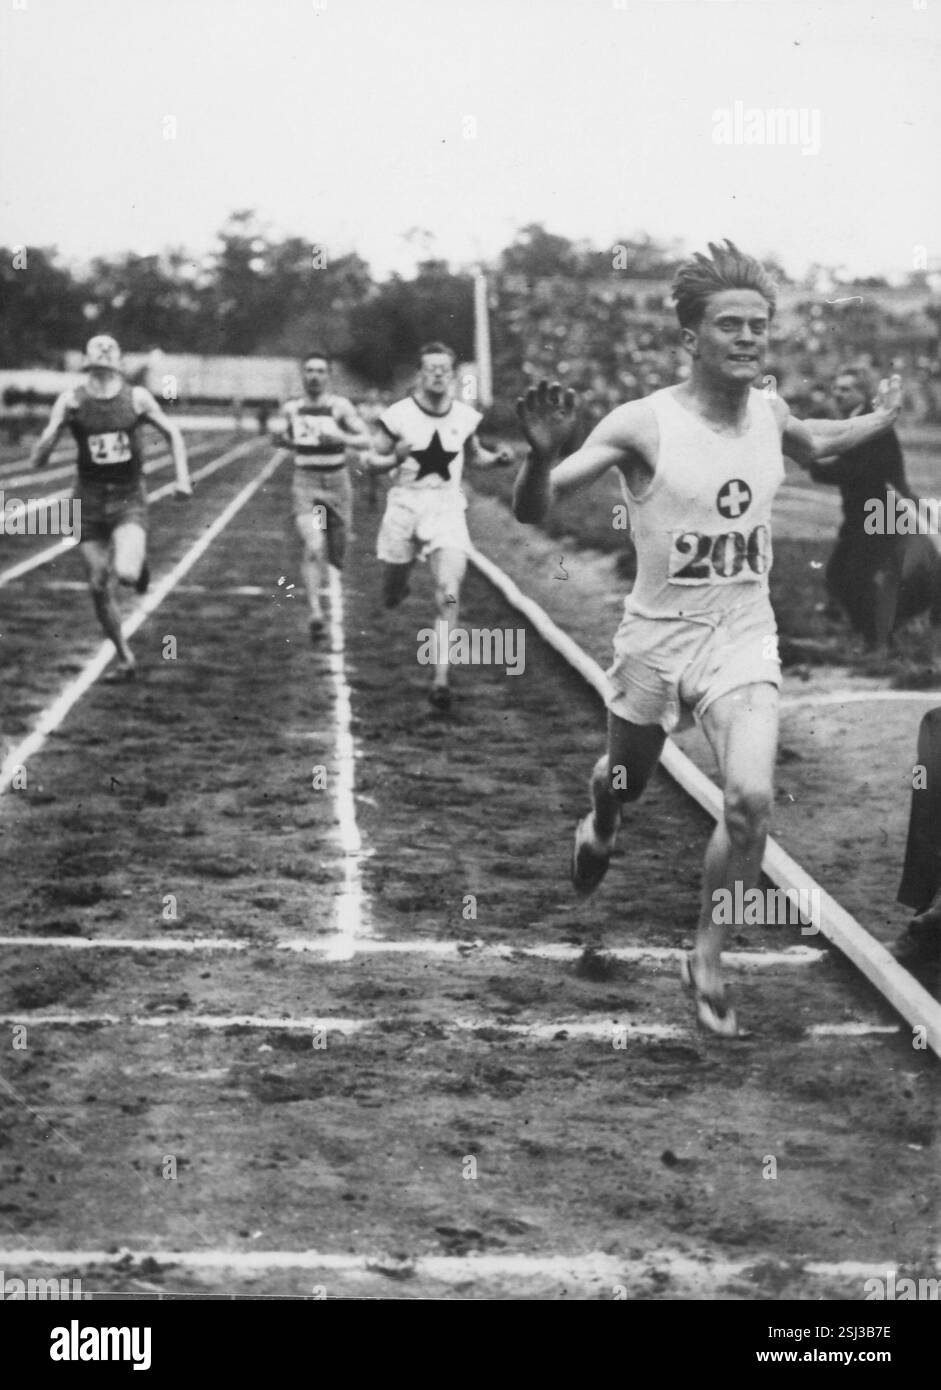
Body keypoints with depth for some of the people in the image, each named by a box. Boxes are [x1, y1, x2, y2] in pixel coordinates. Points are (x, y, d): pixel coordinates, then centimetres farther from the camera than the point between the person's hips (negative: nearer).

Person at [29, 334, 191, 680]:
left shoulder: (137, 398, -4)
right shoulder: (71, 401, -4)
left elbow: (173, 433, 13)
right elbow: (38, 460, -7)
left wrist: (182, 477, 4)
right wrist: (58, 424, -23)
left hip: (129, 499, -1)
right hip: (89, 501, 2)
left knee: (125, 572, -24)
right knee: (99, 587, 3)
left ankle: (138, 564, 15)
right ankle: (125, 659, 21)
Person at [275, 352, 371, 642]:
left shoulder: (340, 406, -4)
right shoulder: (290, 408, 5)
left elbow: (366, 441, -11)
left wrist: (340, 438, -26)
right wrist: (285, 441, 4)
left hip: (337, 482, 0)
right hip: (305, 483, 0)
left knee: (336, 557, 9)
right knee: (313, 548, -21)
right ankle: (315, 613, -25)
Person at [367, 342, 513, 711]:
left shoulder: (466, 416, 2)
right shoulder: (399, 414, -7)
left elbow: (475, 455, 19)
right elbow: (373, 460, 1)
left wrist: (497, 459, -2)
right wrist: (395, 459, -21)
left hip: (447, 508, 1)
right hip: (405, 505, -1)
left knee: (449, 592, -17)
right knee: (391, 600, 10)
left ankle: (441, 678, -16)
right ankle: (399, 581, 50)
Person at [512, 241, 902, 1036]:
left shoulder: (769, 412, -1)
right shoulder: (644, 424, -17)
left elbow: (812, 446, 26)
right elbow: (533, 511, -21)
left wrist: (882, 420, 21)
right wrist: (544, 455, -40)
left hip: (744, 636, 2)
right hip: (658, 636, -2)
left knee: (751, 799, -18)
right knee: (627, 781, 20)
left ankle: (707, 959, 2)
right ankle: (600, 826, 60)